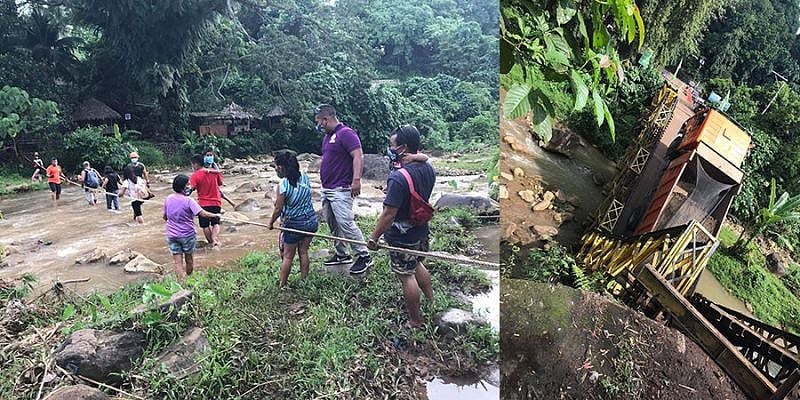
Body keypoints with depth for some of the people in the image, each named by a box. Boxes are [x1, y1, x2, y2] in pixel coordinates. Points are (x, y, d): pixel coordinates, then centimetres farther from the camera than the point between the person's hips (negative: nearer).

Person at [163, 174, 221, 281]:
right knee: (189, 258, 17)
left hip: (172, 235, 3)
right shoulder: (188, 200, -17)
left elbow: (165, 217, 10)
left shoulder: (168, 199, -2)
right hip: (187, 235, -3)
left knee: (178, 262, 4)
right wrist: (216, 215, -9)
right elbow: (203, 214, -24)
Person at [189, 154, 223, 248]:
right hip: (216, 202, 3)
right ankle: (215, 239, -13)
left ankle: (211, 242, 17)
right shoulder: (215, 172, 0)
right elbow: (220, 183, 13)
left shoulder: (195, 175, -11)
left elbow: (191, 188, -20)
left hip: (203, 203, -3)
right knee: (216, 223, 10)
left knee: (205, 225, 12)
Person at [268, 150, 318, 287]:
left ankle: (282, 285, 19)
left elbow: (278, 209, -13)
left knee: (288, 256, 9)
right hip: (311, 221, 5)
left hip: (293, 224, -5)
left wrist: (271, 223, 5)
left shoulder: (282, 186, -20)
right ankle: (304, 280, 24)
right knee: (303, 252, 16)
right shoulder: (305, 178, -5)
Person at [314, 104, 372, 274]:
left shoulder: (346, 133, -12)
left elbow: (358, 156, -21)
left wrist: (356, 179, -30)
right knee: (333, 224, 14)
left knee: (345, 222, -14)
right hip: (326, 189, 10)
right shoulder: (327, 137, 17)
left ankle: (364, 256, -5)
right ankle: (341, 255, 25)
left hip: (340, 189, -10)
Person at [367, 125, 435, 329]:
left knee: (407, 276, 8)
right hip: (421, 231, 8)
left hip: (402, 237, -8)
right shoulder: (428, 168, -5)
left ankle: (415, 321, 24)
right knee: (417, 265, 29)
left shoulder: (398, 178, -30)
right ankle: (432, 303, 46)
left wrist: (374, 237, -15)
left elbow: (388, 214, -26)